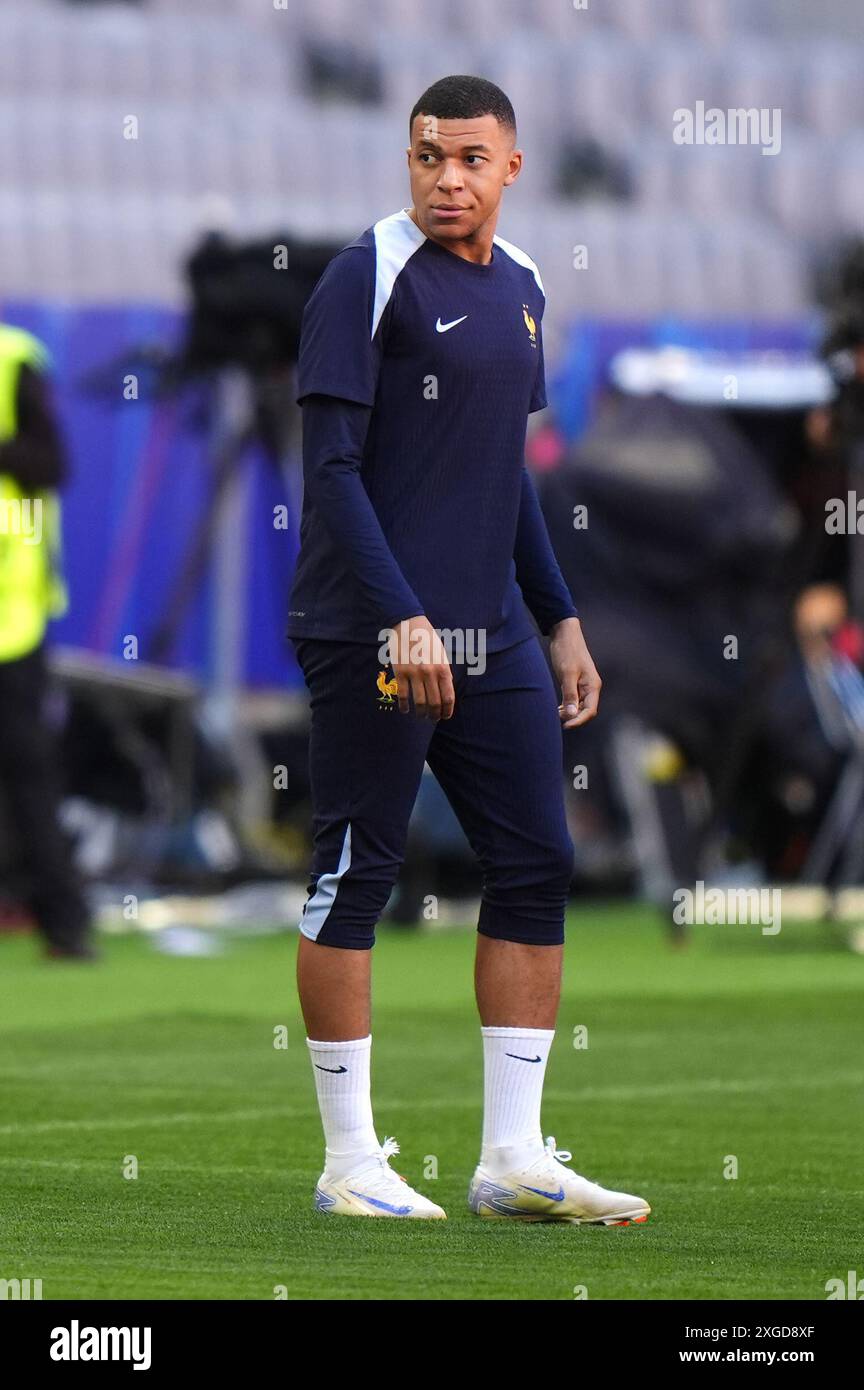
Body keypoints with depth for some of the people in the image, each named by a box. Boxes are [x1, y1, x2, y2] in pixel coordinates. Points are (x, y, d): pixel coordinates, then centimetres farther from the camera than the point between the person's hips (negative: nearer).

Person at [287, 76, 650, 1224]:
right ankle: (351, 1161, 4)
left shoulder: (519, 288, 15)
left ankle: (514, 1159, 9)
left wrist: (560, 621, 20)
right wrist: (402, 618, -20)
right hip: (374, 637, -8)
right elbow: (333, 469, -12)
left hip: (494, 635, 8)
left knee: (537, 865, 5)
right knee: (356, 873, -2)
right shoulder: (369, 278, -8)